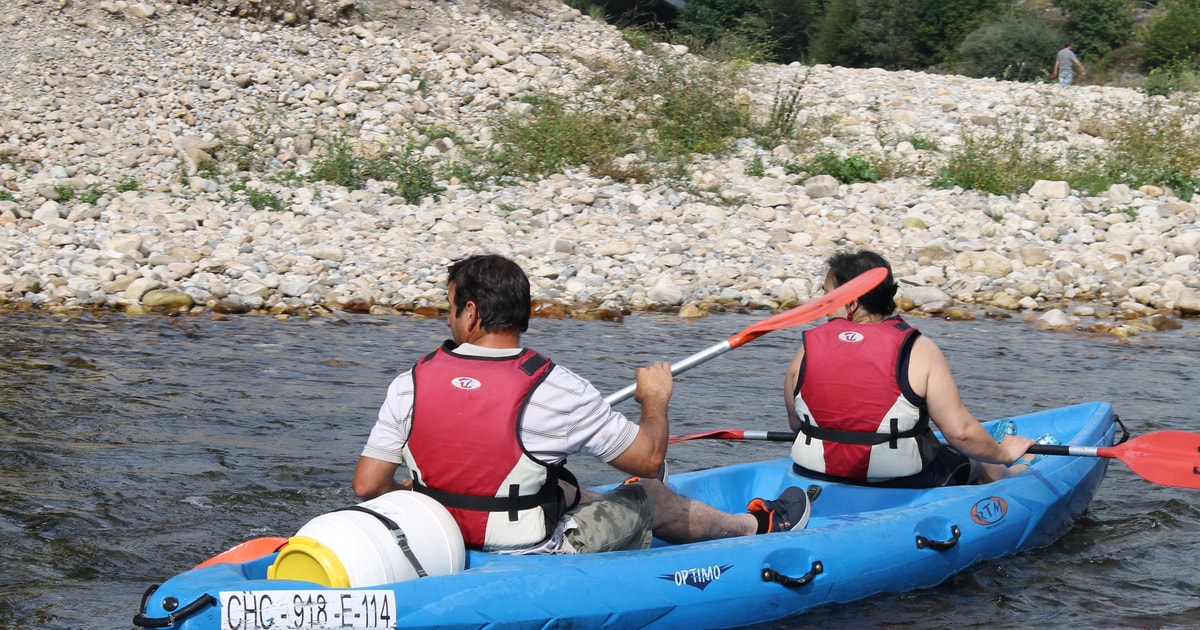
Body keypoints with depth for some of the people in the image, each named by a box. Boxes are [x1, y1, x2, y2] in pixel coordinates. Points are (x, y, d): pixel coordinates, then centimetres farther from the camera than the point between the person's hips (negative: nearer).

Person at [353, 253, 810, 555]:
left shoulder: (409, 385, -10)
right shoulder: (555, 390, -20)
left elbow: (368, 486, -6)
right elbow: (648, 459, -9)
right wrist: (656, 401, 12)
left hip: (445, 546, 5)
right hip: (534, 559, -5)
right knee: (649, 497, 18)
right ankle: (757, 525, 43)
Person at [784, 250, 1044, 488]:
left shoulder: (808, 348, -6)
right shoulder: (918, 350, -14)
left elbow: (796, 424, 7)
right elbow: (961, 431, -16)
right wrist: (1003, 453, 5)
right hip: (903, 488, -4)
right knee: (975, 460, 27)